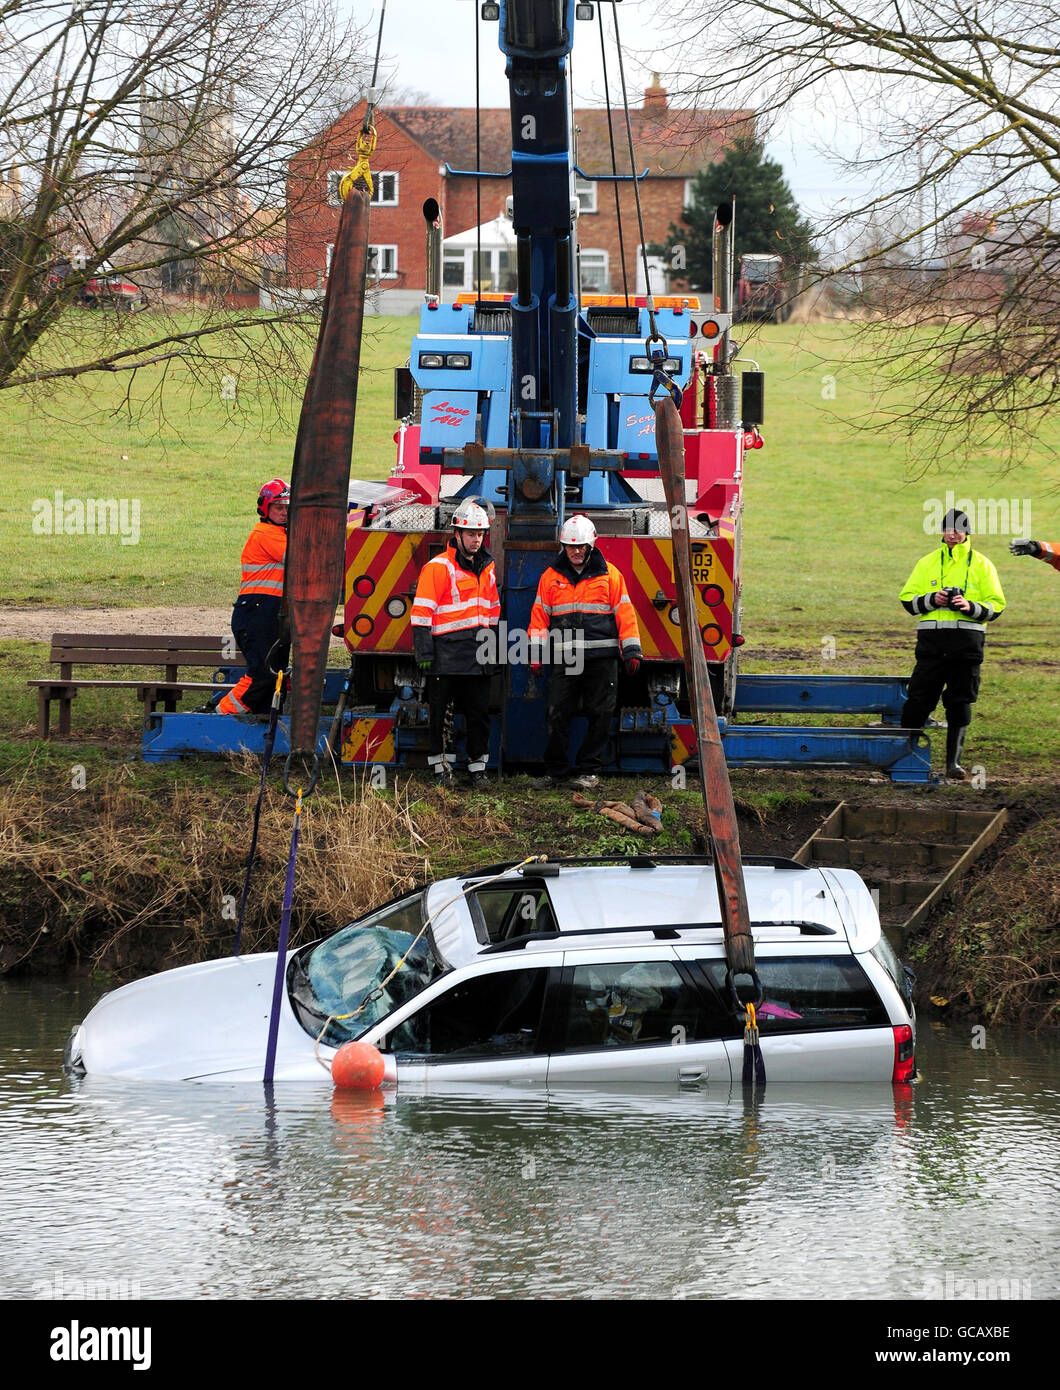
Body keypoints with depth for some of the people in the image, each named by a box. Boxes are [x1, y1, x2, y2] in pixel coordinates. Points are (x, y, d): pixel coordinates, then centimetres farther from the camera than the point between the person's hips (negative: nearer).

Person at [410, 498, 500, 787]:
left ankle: (477, 765, 15)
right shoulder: (438, 568, -6)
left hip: (478, 657, 6)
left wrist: (495, 649, 22)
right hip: (448, 653, -6)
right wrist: (424, 652, -14)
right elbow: (422, 611, -9)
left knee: (479, 713, 7)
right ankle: (441, 767, 6)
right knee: (441, 714, 0)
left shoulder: (487, 569, 15)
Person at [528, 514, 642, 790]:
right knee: (557, 715, -1)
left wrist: (631, 652, 0)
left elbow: (625, 614, 5)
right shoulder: (551, 577, 9)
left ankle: (588, 770, 10)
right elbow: (540, 617, 11)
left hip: (601, 659, -1)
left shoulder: (609, 575, 4)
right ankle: (555, 770, 10)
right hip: (564, 660, 1)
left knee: (599, 716, 1)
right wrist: (535, 655, 5)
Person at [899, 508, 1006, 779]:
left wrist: (971, 607, -13)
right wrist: (931, 599, -8)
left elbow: (996, 605, 6)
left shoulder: (981, 565, 9)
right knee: (918, 701, -4)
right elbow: (907, 599, 11)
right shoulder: (927, 563, 13)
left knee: (960, 704, 1)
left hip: (967, 642, -1)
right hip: (932, 638, 1)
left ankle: (953, 761, 6)